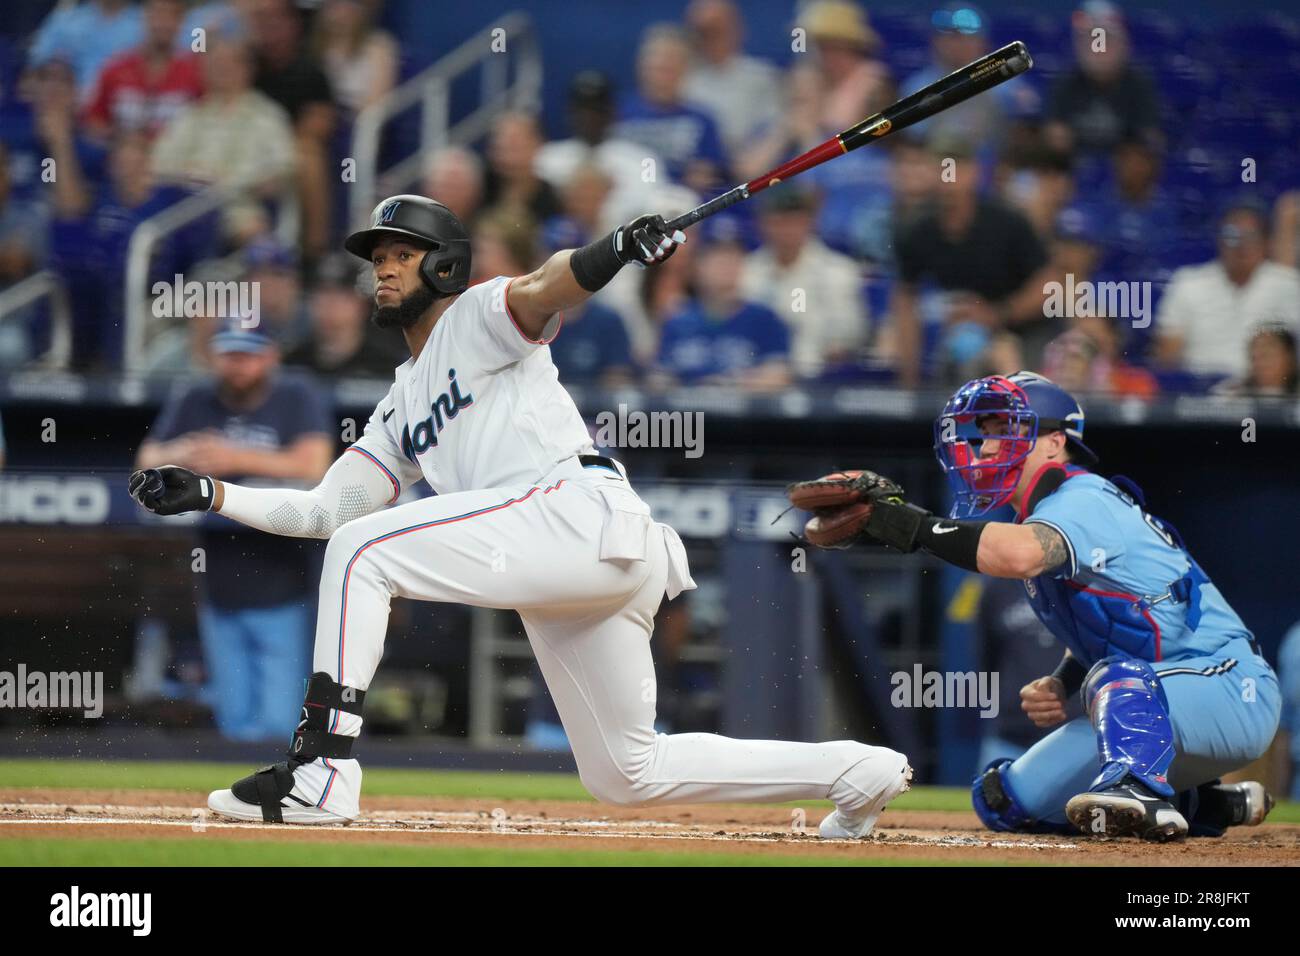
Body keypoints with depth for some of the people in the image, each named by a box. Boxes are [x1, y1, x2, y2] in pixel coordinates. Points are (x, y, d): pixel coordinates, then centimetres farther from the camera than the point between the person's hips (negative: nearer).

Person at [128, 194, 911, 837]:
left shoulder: (478, 316, 8)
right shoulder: (403, 408, 31)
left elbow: (545, 290, -15)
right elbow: (326, 509, 28)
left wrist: (621, 249, -37)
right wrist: (210, 495, 18)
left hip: (583, 512, -9)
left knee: (364, 551, -16)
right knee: (626, 775, 11)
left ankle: (321, 770, -21)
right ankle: (857, 772, 19)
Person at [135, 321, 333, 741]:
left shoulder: (298, 399, -2)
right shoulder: (194, 404, 10)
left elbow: (313, 466, -15)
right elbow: (146, 462, 6)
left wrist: (237, 459, -20)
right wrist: (178, 455, -16)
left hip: (279, 593, -4)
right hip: (219, 590, 4)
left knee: (277, 724, -9)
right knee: (236, 721, 7)